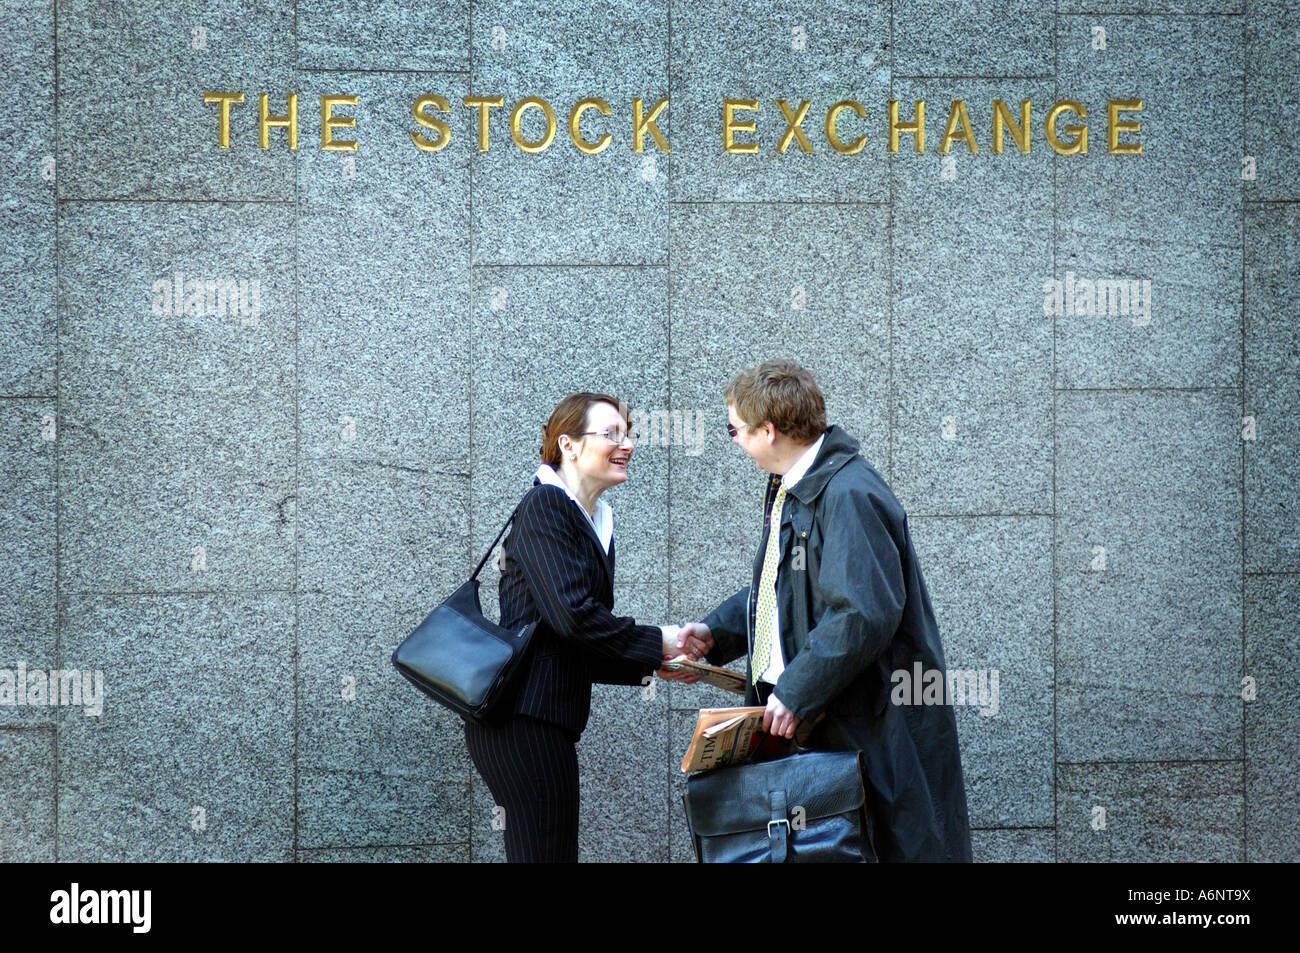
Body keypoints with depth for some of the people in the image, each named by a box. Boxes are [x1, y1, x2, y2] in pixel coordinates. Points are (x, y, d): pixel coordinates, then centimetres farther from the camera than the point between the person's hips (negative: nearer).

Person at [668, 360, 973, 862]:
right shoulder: (790, 491, 15)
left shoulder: (849, 495, -19)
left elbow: (863, 614, -27)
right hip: (812, 725, 10)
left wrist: (796, 692, -24)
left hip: (875, 722, -10)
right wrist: (716, 631, 10)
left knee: (892, 847, -4)